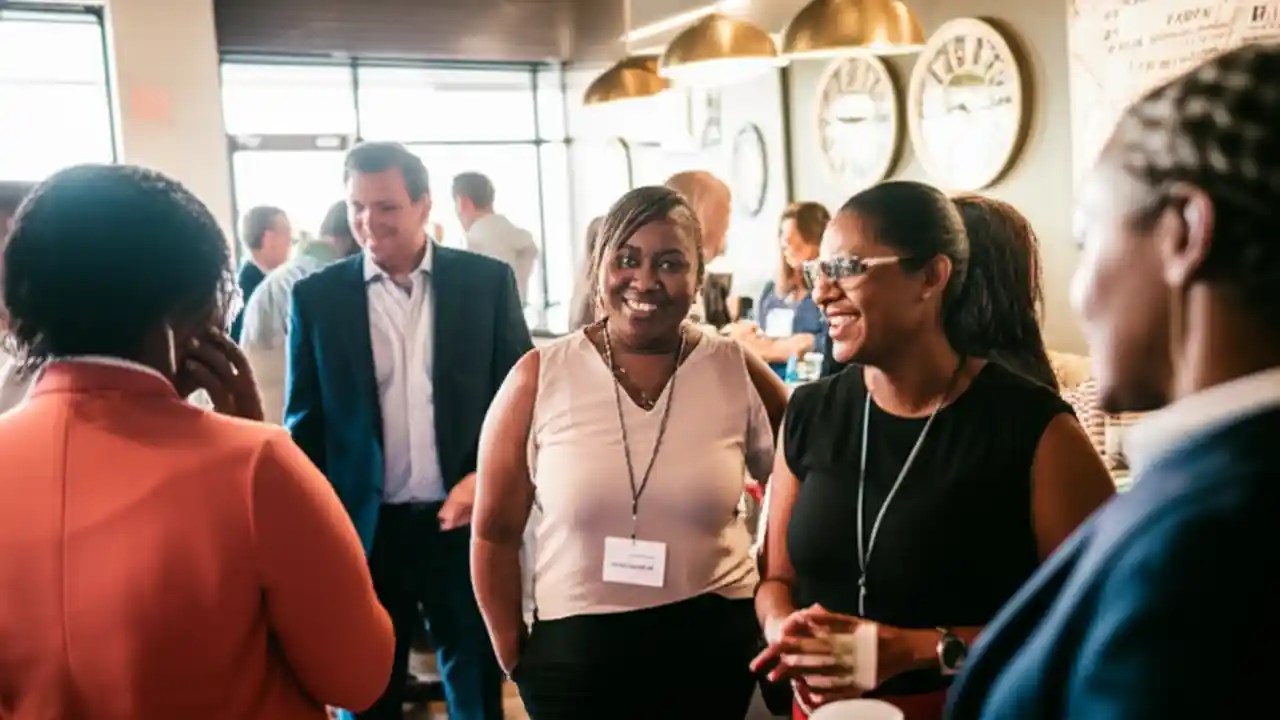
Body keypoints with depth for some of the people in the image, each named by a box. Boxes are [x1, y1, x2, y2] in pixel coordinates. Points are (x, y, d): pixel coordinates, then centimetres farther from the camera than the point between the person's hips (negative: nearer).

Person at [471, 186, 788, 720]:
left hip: (713, 645, 1)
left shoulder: (735, 371, -6)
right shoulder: (540, 377, -8)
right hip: (575, 650, -1)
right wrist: (513, 655, 1)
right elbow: (495, 533, -1)